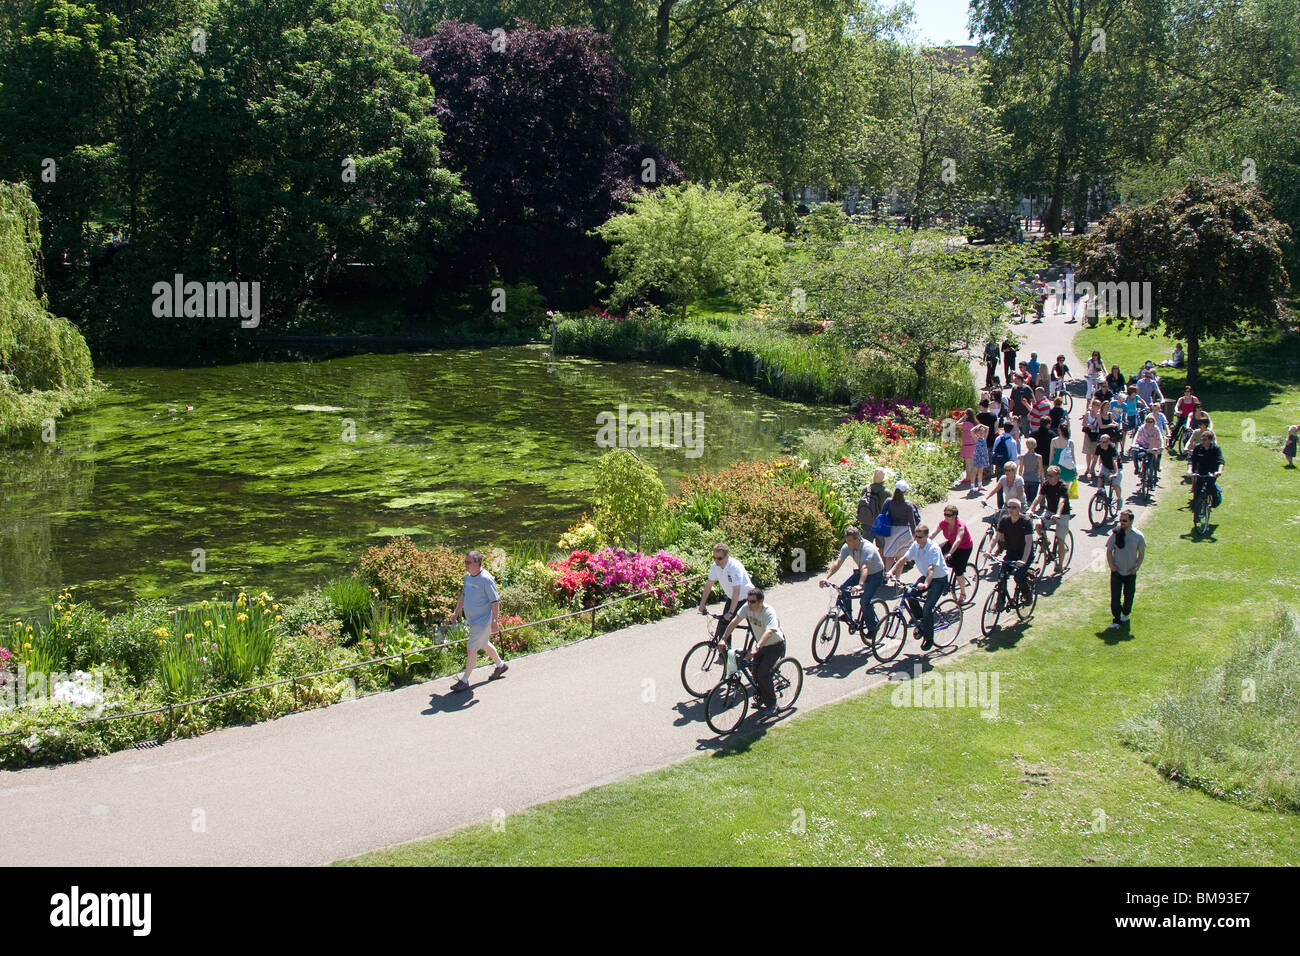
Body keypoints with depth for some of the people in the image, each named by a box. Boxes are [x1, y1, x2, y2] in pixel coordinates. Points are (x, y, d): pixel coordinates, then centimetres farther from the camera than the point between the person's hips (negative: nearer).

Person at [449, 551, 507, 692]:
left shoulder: (486, 579, -22)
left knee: (471, 649, -5)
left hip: (482, 621, -9)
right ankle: (500, 665, 44)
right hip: (473, 620, 9)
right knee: (484, 644, 23)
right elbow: (464, 595, 19)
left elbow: (495, 601, -20)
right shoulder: (468, 576, 4)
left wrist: (494, 621, -21)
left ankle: (465, 681, 3)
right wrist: (456, 612, 19)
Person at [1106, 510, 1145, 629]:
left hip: (1130, 572, 1)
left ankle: (1125, 614, 39)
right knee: (1115, 596, -6)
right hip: (1116, 570, -1)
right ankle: (1116, 620, -2)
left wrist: (1136, 567, -6)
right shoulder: (1115, 534, -9)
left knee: (1129, 595, 14)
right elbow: (1109, 550, 1)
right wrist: (1111, 564, -9)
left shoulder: (1138, 536, -9)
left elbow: (1142, 553, 2)